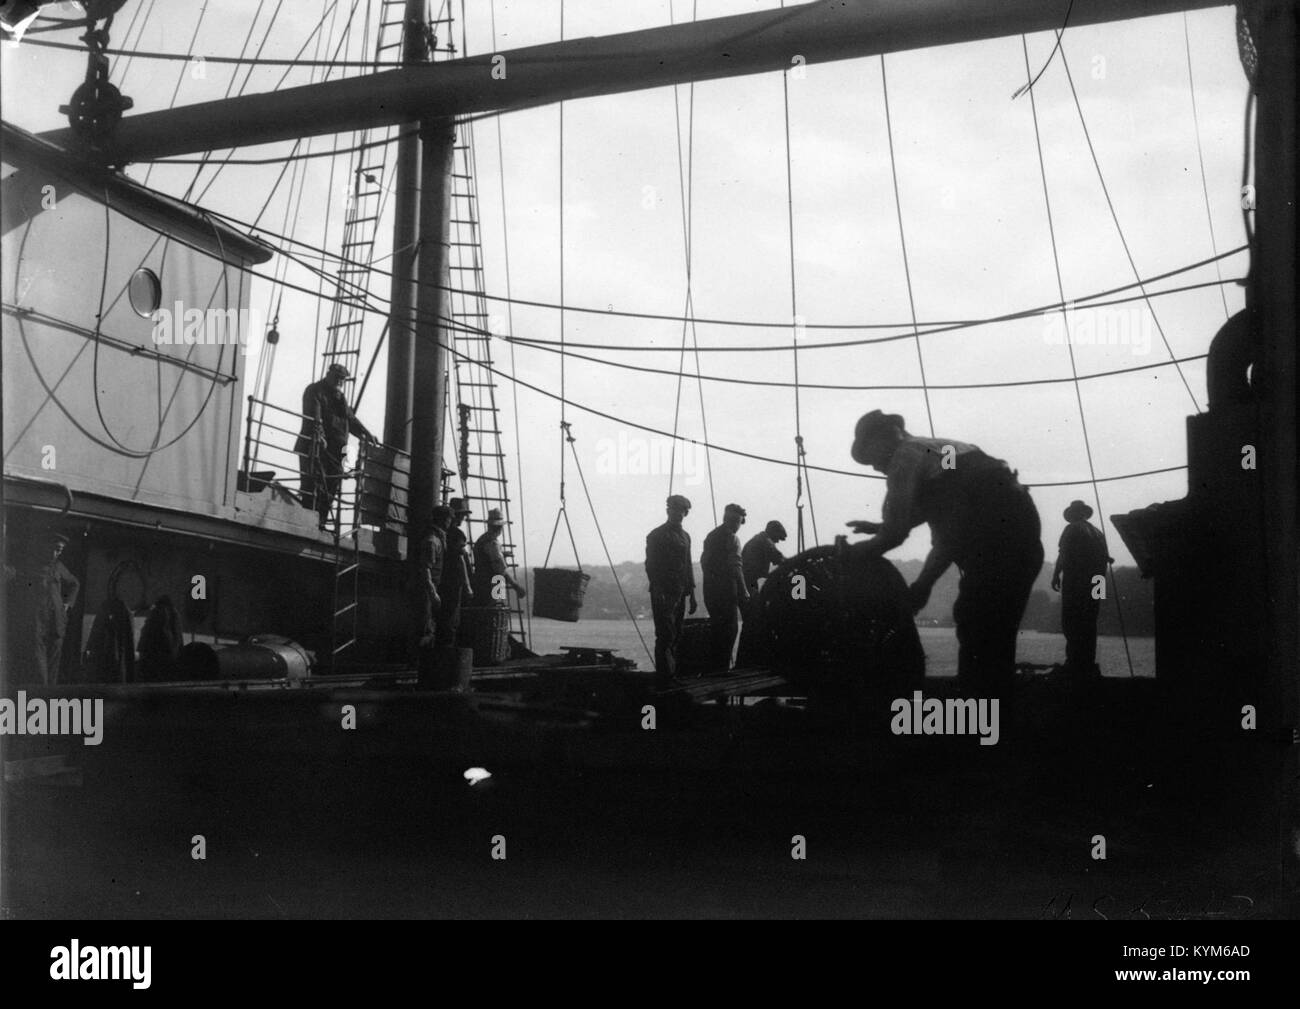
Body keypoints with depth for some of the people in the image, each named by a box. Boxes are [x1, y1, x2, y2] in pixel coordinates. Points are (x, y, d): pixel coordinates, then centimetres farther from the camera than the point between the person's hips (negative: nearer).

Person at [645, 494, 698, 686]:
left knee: (676, 636, 7)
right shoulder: (657, 535, -3)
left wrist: (692, 593, 16)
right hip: (663, 593, -7)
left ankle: (672, 676, 12)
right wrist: (658, 593, -17)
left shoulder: (685, 536, 18)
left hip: (679, 593, 7)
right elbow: (651, 566, -8)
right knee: (666, 636, -9)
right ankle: (665, 678, -9)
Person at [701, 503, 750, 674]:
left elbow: (703, 561, 16)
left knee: (716, 626, 15)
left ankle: (713, 665, 18)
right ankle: (723, 665, -6)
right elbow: (736, 568, -16)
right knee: (730, 627, -2)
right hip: (726, 588, -7)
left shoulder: (711, 536, 13)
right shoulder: (731, 538, -10)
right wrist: (744, 592, -14)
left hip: (710, 588, 8)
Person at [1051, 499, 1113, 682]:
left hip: (1074, 583, -7)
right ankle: (1089, 665, 16)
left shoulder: (1072, 530, -5)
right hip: (1094, 583, 7)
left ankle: (1076, 668, -14)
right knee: (1089, 625, 14)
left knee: (1071, 625, -7)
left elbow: (1064, 555, -12)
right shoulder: (1098, 532, 14)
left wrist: (1055, 576, -6)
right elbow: (1103, 559, 14)